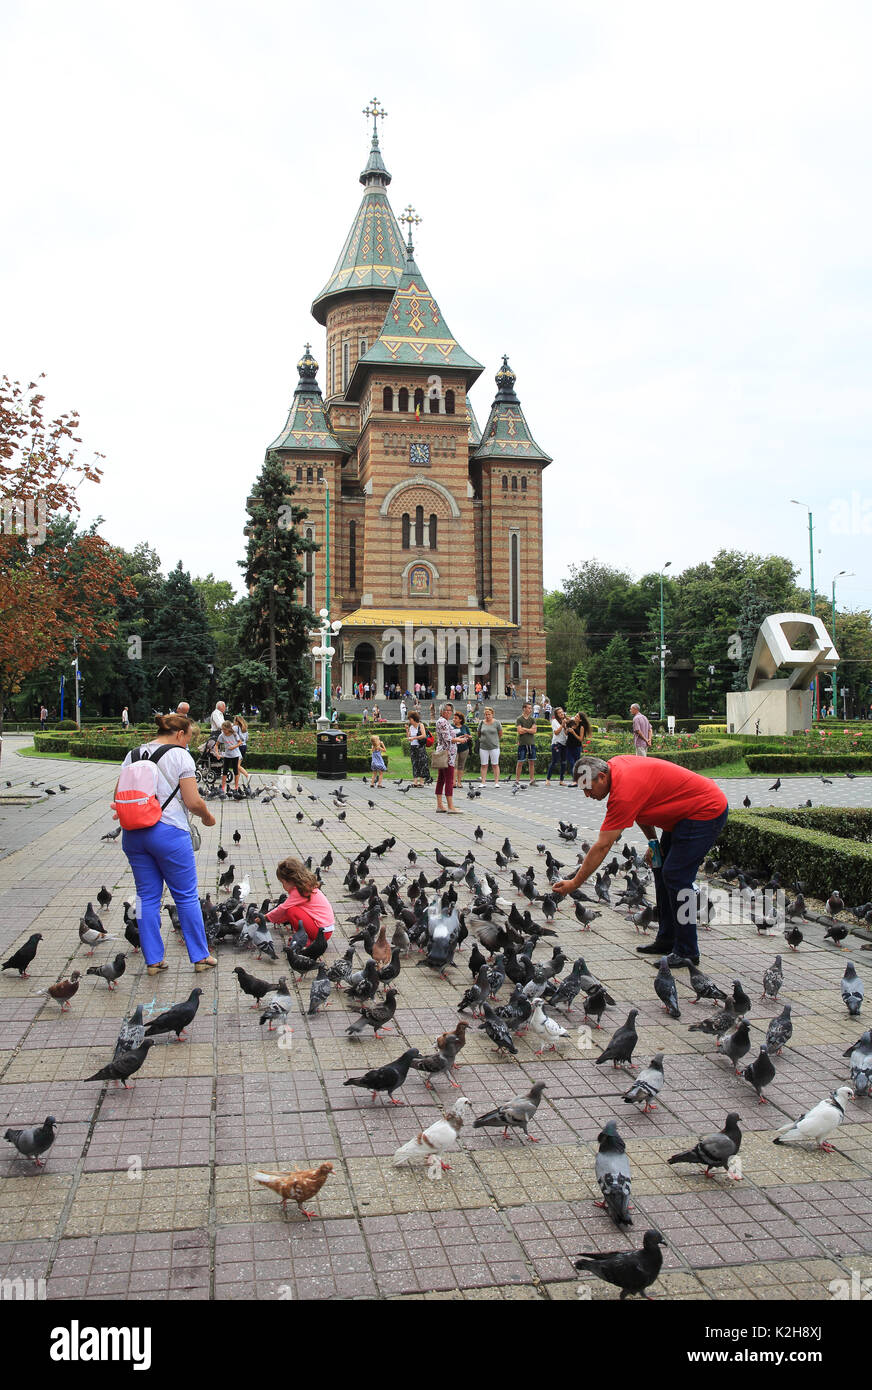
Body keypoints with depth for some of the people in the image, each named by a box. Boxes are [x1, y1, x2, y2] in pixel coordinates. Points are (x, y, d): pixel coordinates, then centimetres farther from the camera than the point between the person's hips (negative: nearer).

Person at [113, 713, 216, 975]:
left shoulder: (133, 755, 10)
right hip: (169, 832, -5)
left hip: (133, 833, 5)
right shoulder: (180, 756, -6)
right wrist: (207, 817, 8)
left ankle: (153, 960, 16)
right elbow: (193, 801, -10)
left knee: (147, 896, 12)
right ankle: (201, 957, 15)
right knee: (186, 896, 7)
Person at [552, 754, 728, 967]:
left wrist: (575, 883, -19)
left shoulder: (624, 793, -29)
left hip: (707, 811, -11)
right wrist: (652, 841, 4)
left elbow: (602, 847, -25)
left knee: (676, 877, -13)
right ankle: (667, 940, 17)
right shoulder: (615, 764, -2)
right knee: (662, 869, 12)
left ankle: (687, 952, -5)